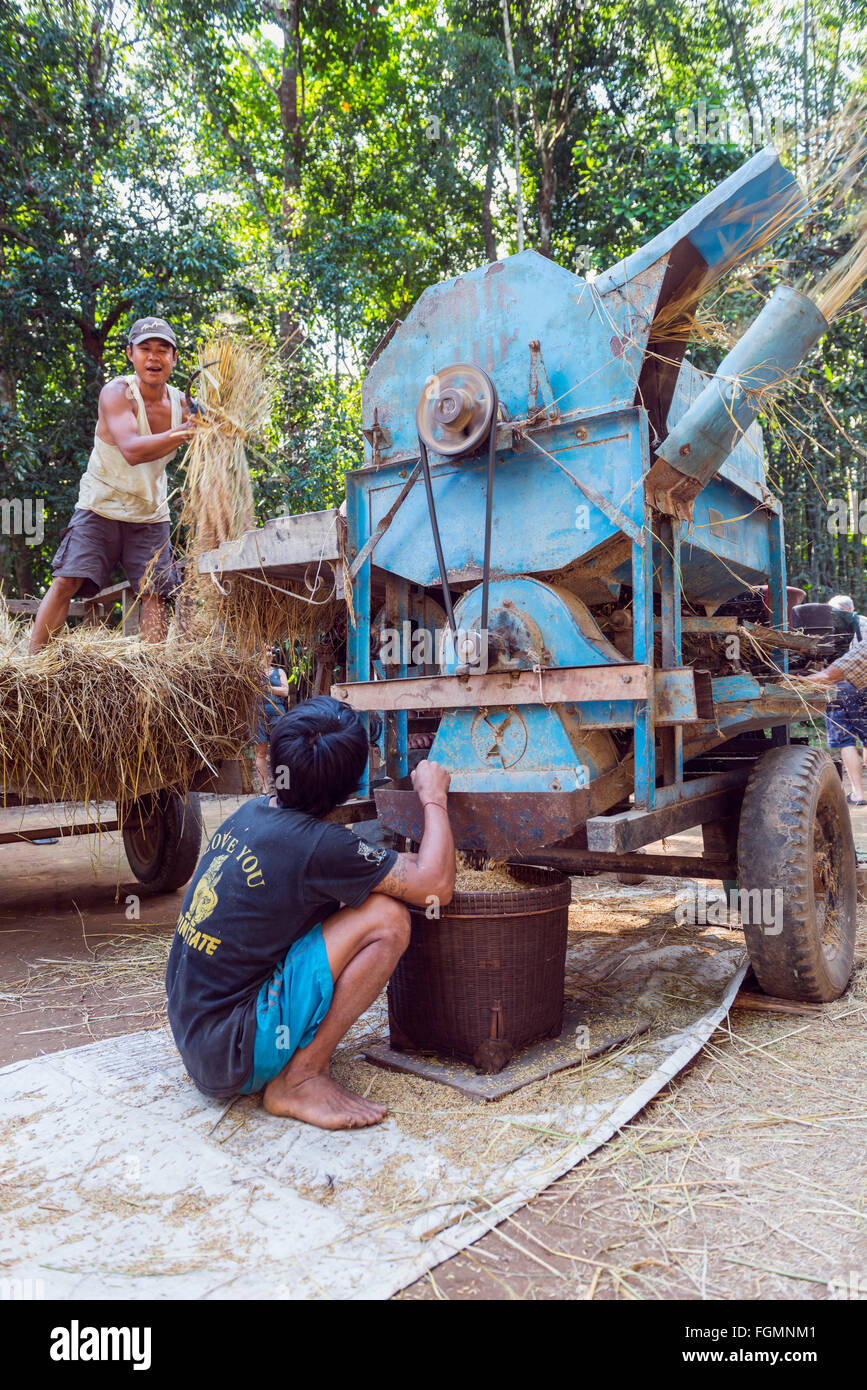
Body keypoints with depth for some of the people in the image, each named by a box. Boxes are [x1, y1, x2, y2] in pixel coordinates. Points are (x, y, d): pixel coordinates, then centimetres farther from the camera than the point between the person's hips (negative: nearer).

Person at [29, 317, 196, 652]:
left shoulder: (180, 402, 0)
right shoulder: (116, 393, -16)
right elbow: (132, 451, -34)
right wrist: (185, 431, -44)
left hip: (150, 515, 4)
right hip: (101, 508, -3)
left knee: (154, 593, -5)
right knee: (67, 581, -11)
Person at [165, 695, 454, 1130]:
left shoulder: (250, 813, 3)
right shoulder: (315, 844, -22)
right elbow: (437, 885, -17)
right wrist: (434, 798, -3)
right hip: (231, 1059, -9)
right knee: (386, 918, -15)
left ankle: (296, 1068, 12)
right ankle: (300, 1079, -7)